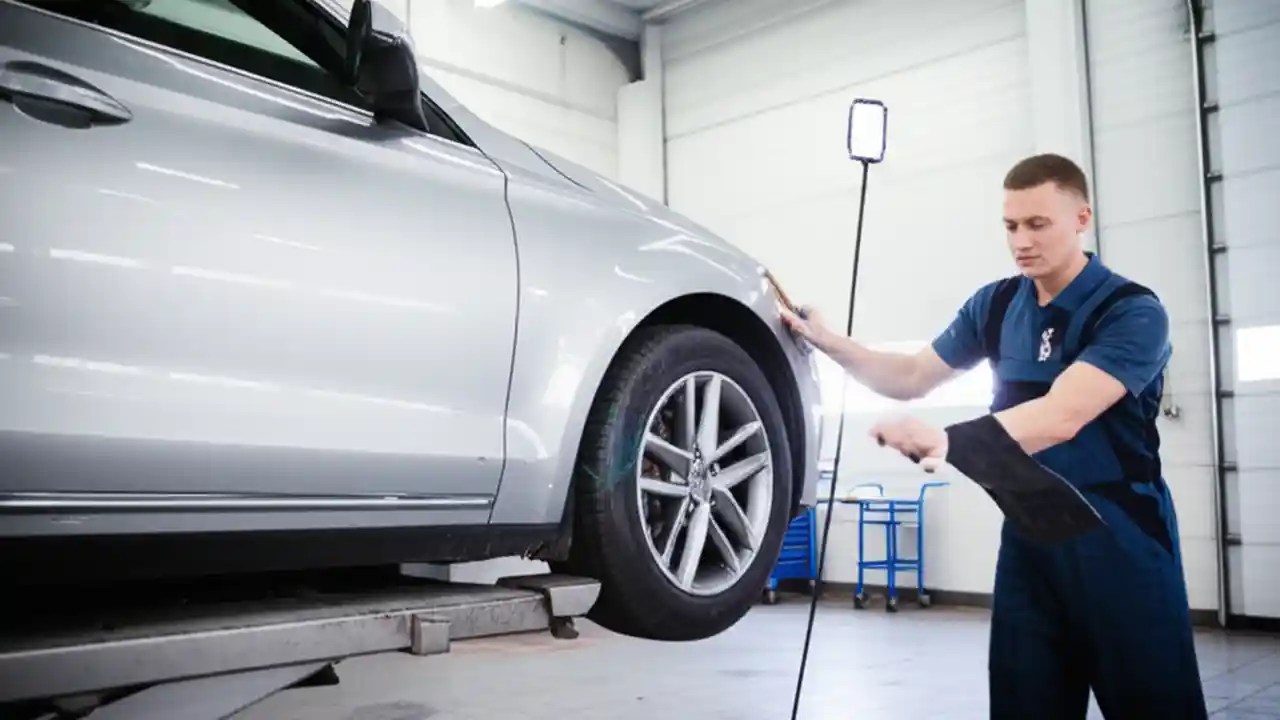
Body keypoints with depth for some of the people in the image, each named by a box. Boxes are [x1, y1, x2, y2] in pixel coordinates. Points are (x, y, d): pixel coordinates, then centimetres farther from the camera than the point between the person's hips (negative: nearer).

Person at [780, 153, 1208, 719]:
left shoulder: (1133, 312, -13)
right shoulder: (995, 304, 5)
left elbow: (1062, 416, -28)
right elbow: (913, 377, 13)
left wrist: (949, 440, -42)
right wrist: (829, 343, -2)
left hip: (1118, 539, -5)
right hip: (1028, 533, 5)